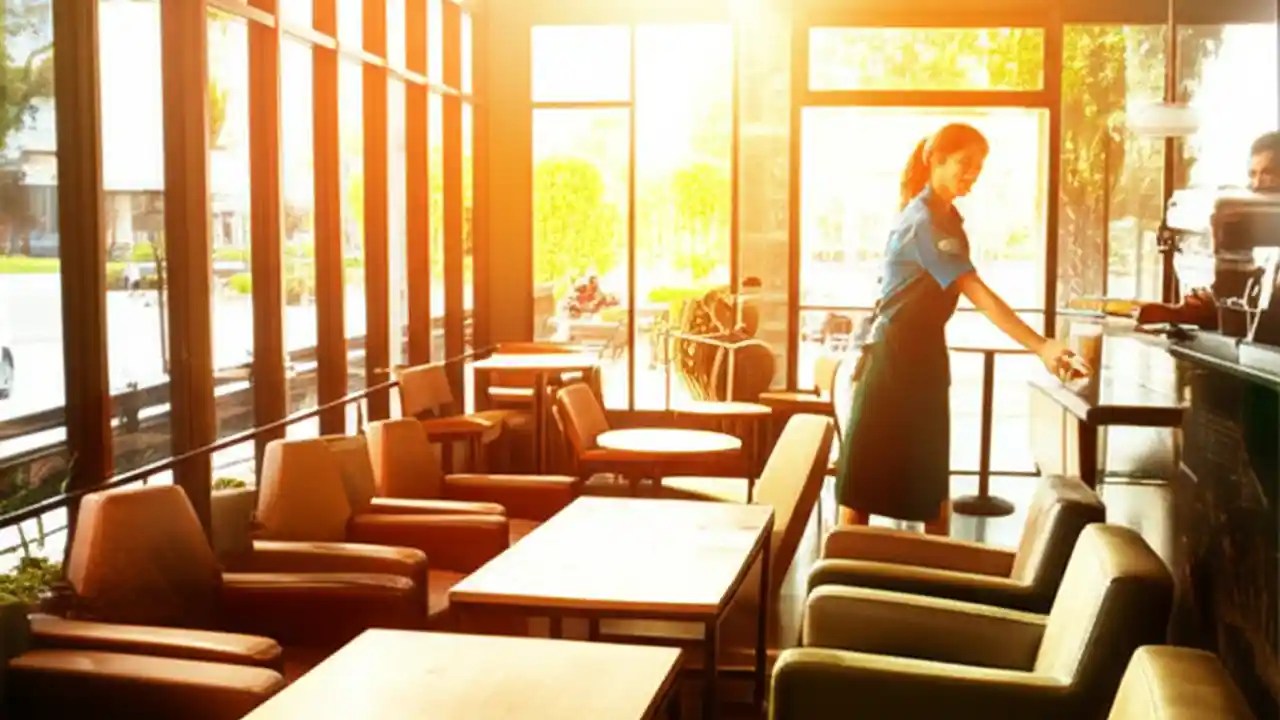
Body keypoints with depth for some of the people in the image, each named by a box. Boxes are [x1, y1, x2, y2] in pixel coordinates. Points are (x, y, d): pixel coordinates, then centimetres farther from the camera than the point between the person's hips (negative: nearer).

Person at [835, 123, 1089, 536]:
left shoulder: (947, 218, 10)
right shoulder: (923, 220, -20)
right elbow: (979, 295, -29)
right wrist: (1041, 347, -35)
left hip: (926, 352, 9)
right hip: (892, 355, -9)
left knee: (934, 476, 12)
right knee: (865, 474, -1)